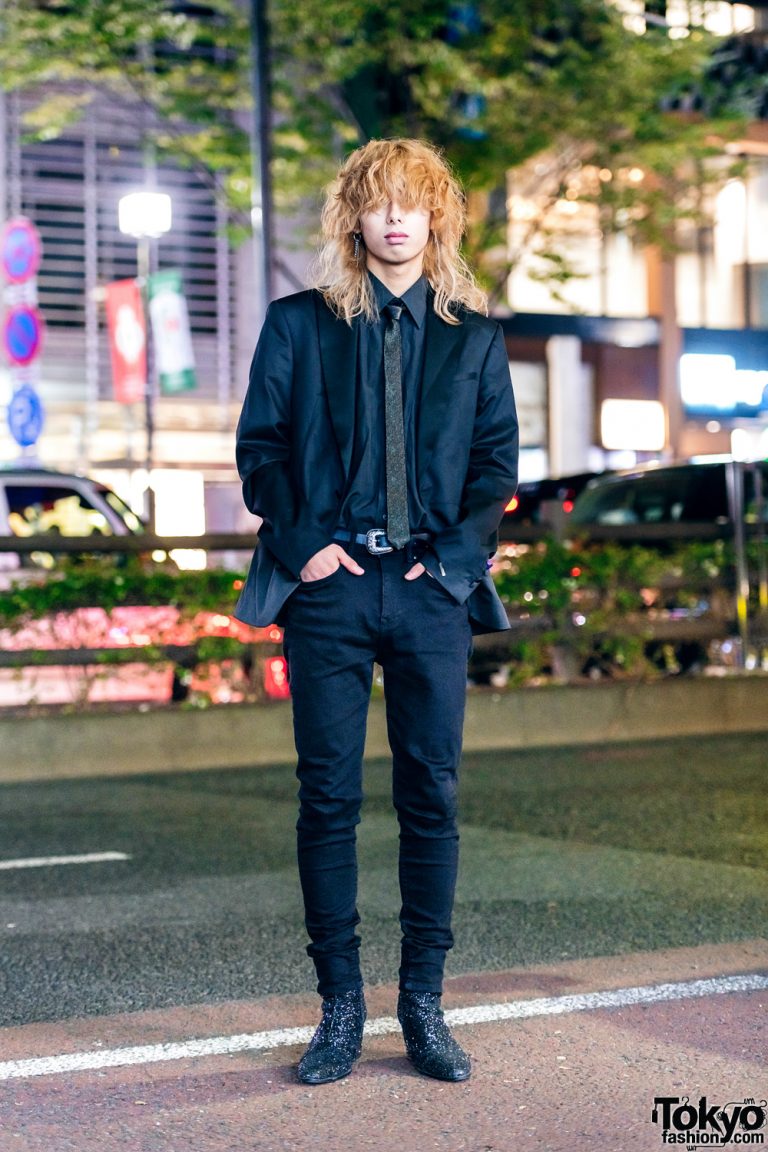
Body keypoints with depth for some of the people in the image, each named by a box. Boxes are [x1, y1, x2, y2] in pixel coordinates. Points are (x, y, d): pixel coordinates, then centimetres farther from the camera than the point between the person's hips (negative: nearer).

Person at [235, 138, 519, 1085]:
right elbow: (260, 447, 5)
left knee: (431, 796, 3)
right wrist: (302, 545, -7)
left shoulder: (472, 337, 12)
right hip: (331, 586, -1)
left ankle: (424, 1005, 13)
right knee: (328, 797, 0)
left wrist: (456, 556, -5)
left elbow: (497, 462, 9)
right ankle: (340, 1007, 10)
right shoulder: (299, 325, 8)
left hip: (431, 590, 1)